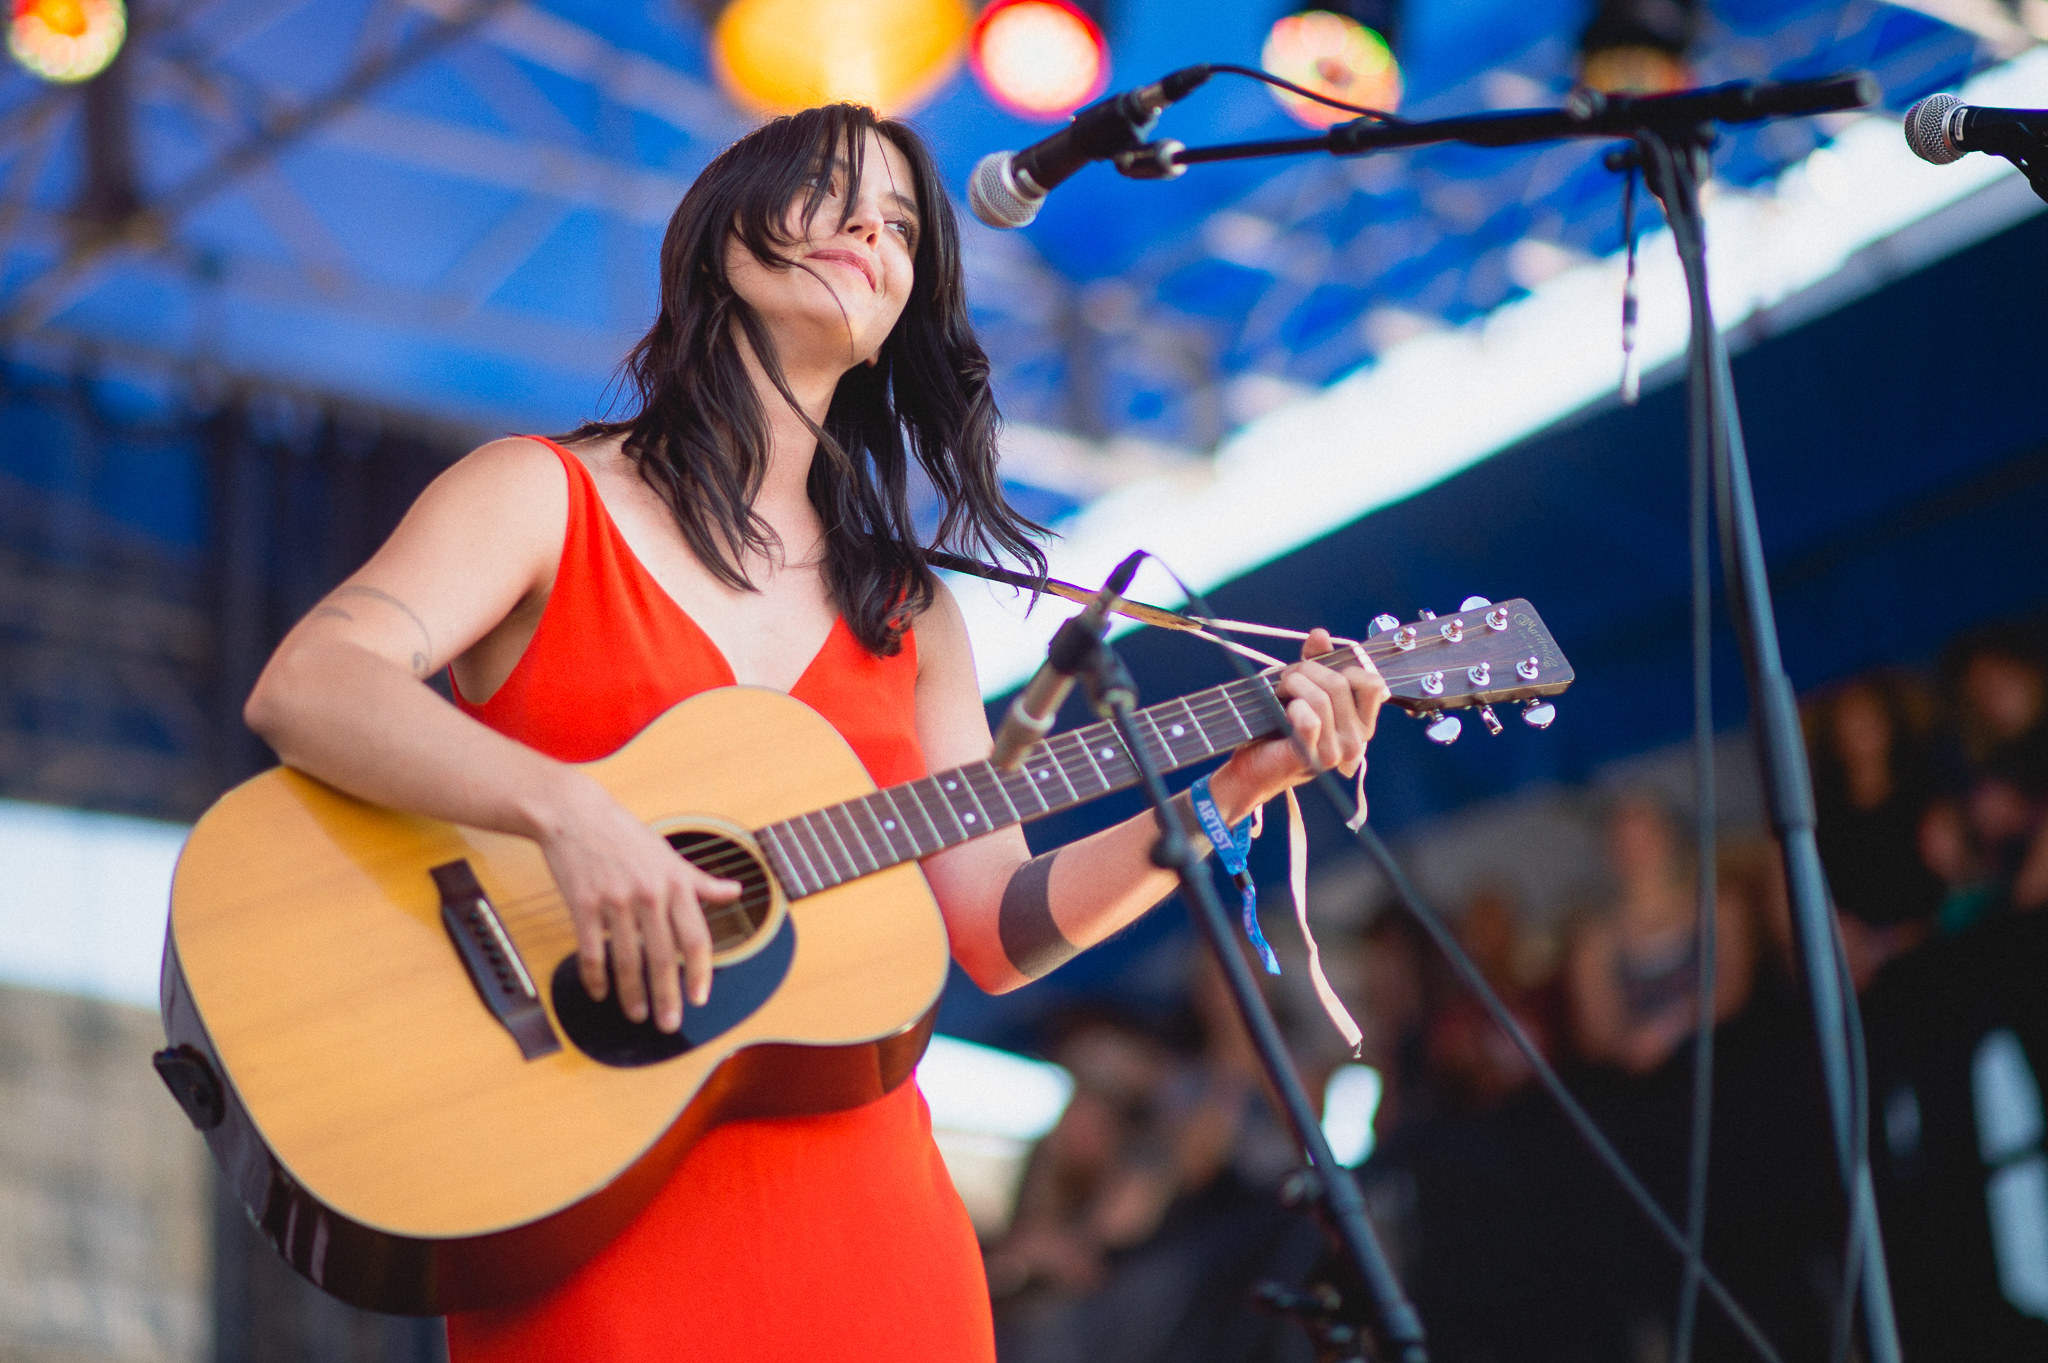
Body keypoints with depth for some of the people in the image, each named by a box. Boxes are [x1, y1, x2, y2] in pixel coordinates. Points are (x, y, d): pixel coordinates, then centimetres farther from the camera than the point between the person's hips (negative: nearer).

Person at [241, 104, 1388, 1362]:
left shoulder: (908, 611, 15)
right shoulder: (545, 497, 2)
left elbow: (997, 931, 10)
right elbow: (299, 690, -14)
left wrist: (1230, 791, -1)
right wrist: (567, 811, -29)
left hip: (868, 1207, 4)